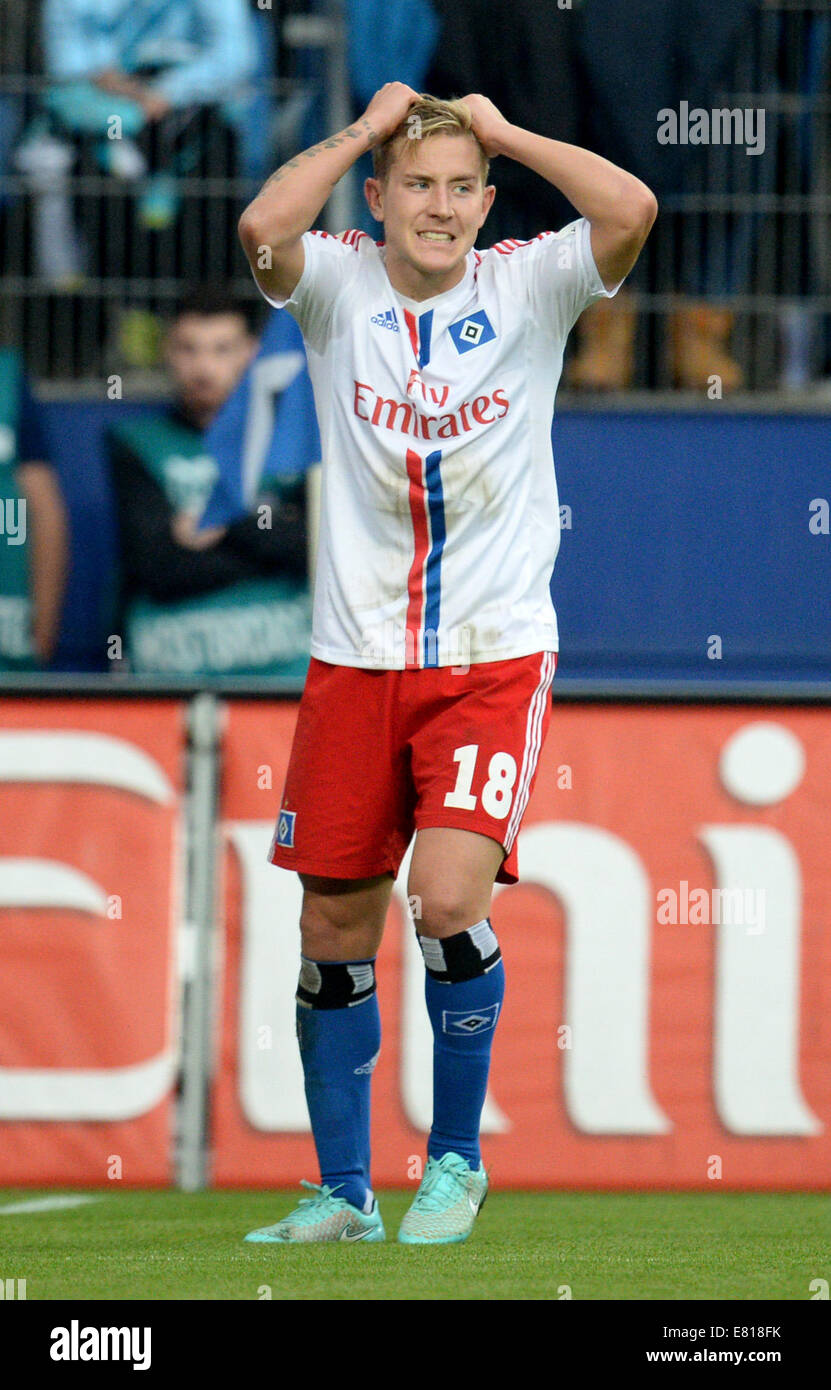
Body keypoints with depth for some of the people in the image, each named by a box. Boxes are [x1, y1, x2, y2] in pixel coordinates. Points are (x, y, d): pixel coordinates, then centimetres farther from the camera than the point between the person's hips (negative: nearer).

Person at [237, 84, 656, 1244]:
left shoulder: (527, 288, -1)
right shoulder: (339, 288, 0)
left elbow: (630, 212, -19)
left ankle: (457, 1159, 1)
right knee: (335, 930, 5)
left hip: (495, 657, -2)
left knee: (451, 896, -19)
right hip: (355, 658, 2)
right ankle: (344, 1192, 19)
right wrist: (366, 127, -11)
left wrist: (505, 135, -9)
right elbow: (263, 227, -22)